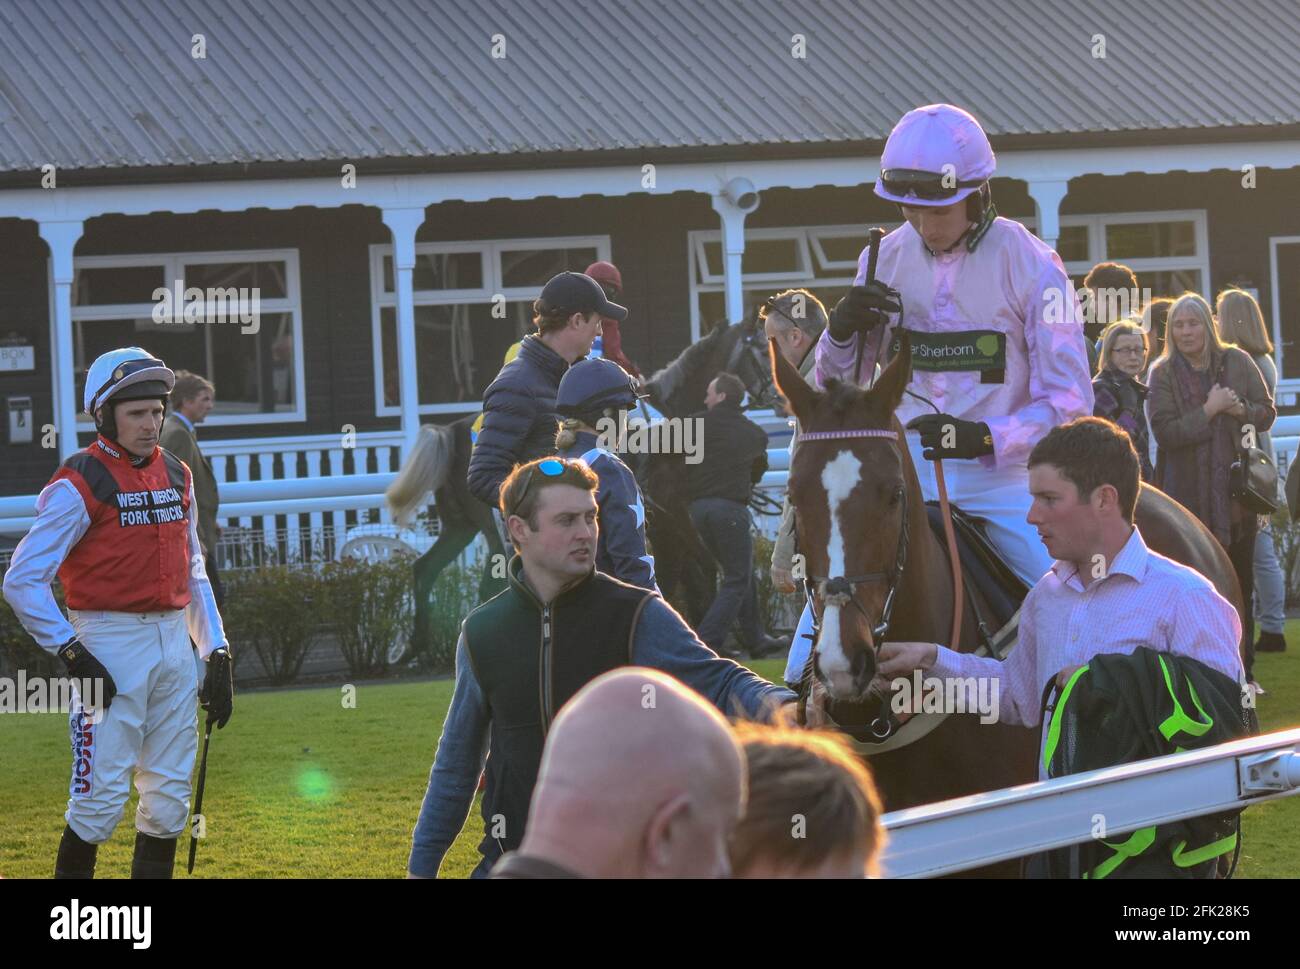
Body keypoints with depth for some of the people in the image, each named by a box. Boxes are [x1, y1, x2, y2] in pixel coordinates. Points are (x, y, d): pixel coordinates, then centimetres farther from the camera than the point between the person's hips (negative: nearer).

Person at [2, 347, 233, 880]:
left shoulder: (176, 476, 12)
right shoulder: (79, 484, -9)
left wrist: (216, 654, 13)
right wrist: (74, 655, -16)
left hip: (174, 644, 7)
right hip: (111, 648, -7)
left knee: (170, 796, 8)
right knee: (101, 797, -9)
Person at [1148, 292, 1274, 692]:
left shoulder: (1237, 362, 4)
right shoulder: (1164, 374, -3)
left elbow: (1267, 413, 6)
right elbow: (1165, 431, -14)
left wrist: (1241, 410, -14)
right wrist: (1210, 410, -18)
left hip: (1236, 490, 3)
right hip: (1189, 493, -3)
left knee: (1241, 583, 10)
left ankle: (1243, 670, 20)